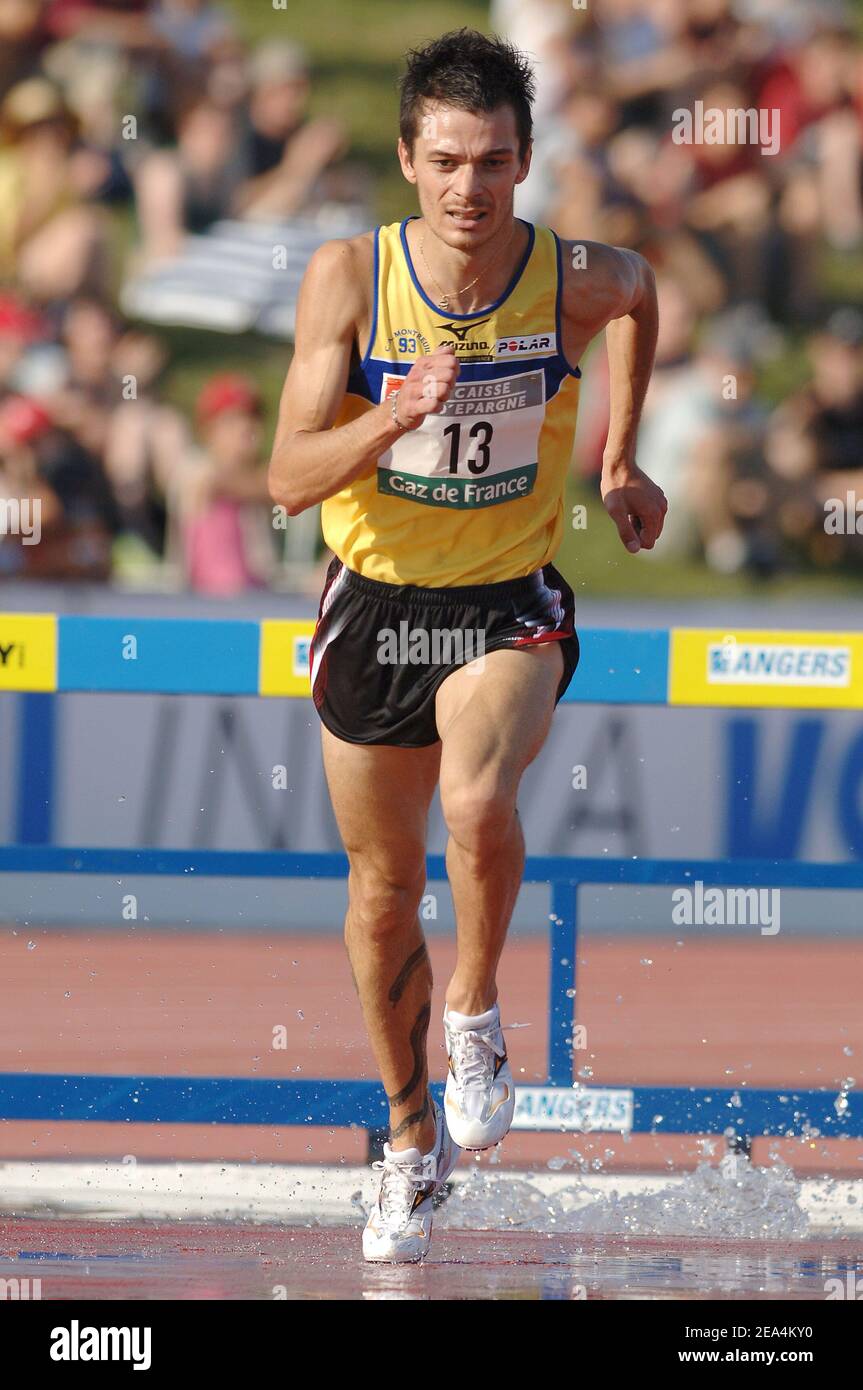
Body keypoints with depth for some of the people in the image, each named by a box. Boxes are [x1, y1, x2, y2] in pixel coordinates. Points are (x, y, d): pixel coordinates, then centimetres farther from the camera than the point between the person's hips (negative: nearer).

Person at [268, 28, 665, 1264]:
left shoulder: (575, 282, -14)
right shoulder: (348, 278, -15)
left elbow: (640, 294, 14)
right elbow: (290, 478, -18)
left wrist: (620, 458, 15)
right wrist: (394, 417, -34)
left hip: (509, 610, -2)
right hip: (375, 606, 2)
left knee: (478, 805, -31)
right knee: (383, 889, 13)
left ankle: (478, 1014, -3)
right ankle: (413, 1137, 34)